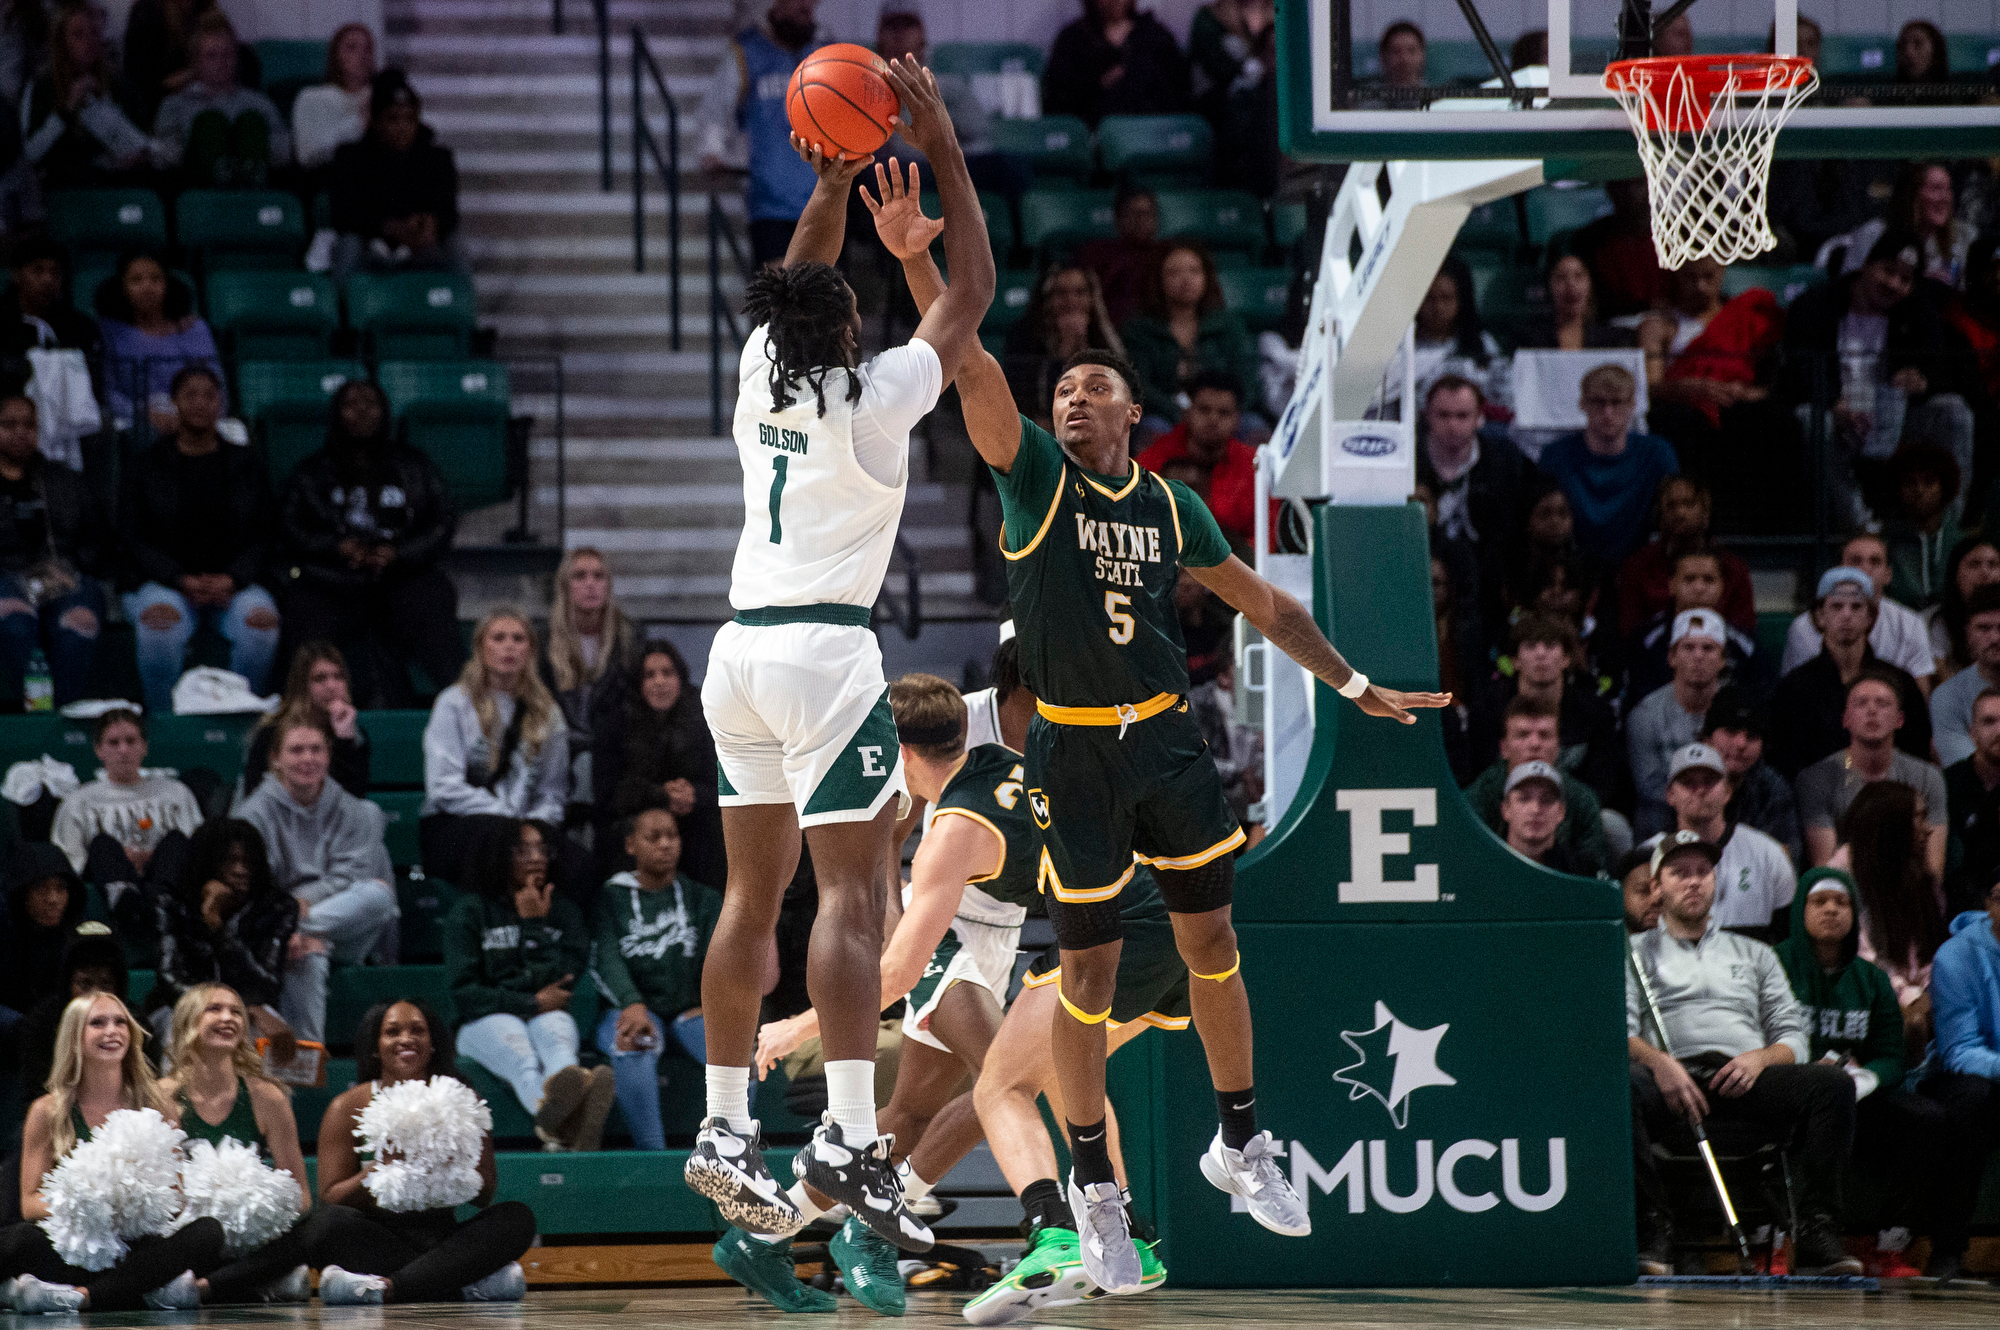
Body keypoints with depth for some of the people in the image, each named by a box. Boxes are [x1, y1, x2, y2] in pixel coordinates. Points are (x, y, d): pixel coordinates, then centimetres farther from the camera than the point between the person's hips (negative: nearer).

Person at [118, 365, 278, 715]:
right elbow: (136, 541, 3)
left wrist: (232, 579, -11)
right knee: (161, 620, -37)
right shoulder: (144, 467, 11)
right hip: (162, 583, -1)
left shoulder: (248, 463, 14)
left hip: (233, 584, 1)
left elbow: (262, 538, 8)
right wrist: (183, 581, -13)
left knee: (261, 619, -33)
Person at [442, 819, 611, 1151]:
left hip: (547, 1015, 2)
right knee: (521, 1058, -40)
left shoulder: (563, 909, 20)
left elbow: (562, 980, 5)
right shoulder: (470, 912, 12)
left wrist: (535, 924, 0)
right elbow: (464, 991, 2)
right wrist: (531, 1002, -5)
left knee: (556, 1040, -39)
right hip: (486, 1021, -2)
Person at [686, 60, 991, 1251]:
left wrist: (835, 190, 25)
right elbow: (971, 294, 0)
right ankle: (850, 1139, -22)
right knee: (852, 891, -12)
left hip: (742, 650, 7)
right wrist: (945, 157, 3)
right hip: (826, 650, -7)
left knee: (754, 894, 12)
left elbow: (795, 296, 28)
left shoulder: (760, 378, 8)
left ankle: (727, 1130, 13)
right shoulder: (872, 395, -8)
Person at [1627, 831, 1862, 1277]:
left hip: (1746, 1078, 2)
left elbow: (1795, 1040, 19)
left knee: (1834, 1085, -27)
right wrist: (1656, 1061, -17)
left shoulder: (1754, 955, 29)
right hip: (1672, 1078, -2)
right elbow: (1618, 1031, 6)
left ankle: (1815, 1234, -31)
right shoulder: (1635, 953, 23)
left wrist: (1760, 1058, -6)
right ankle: (1653, 1235, -32)